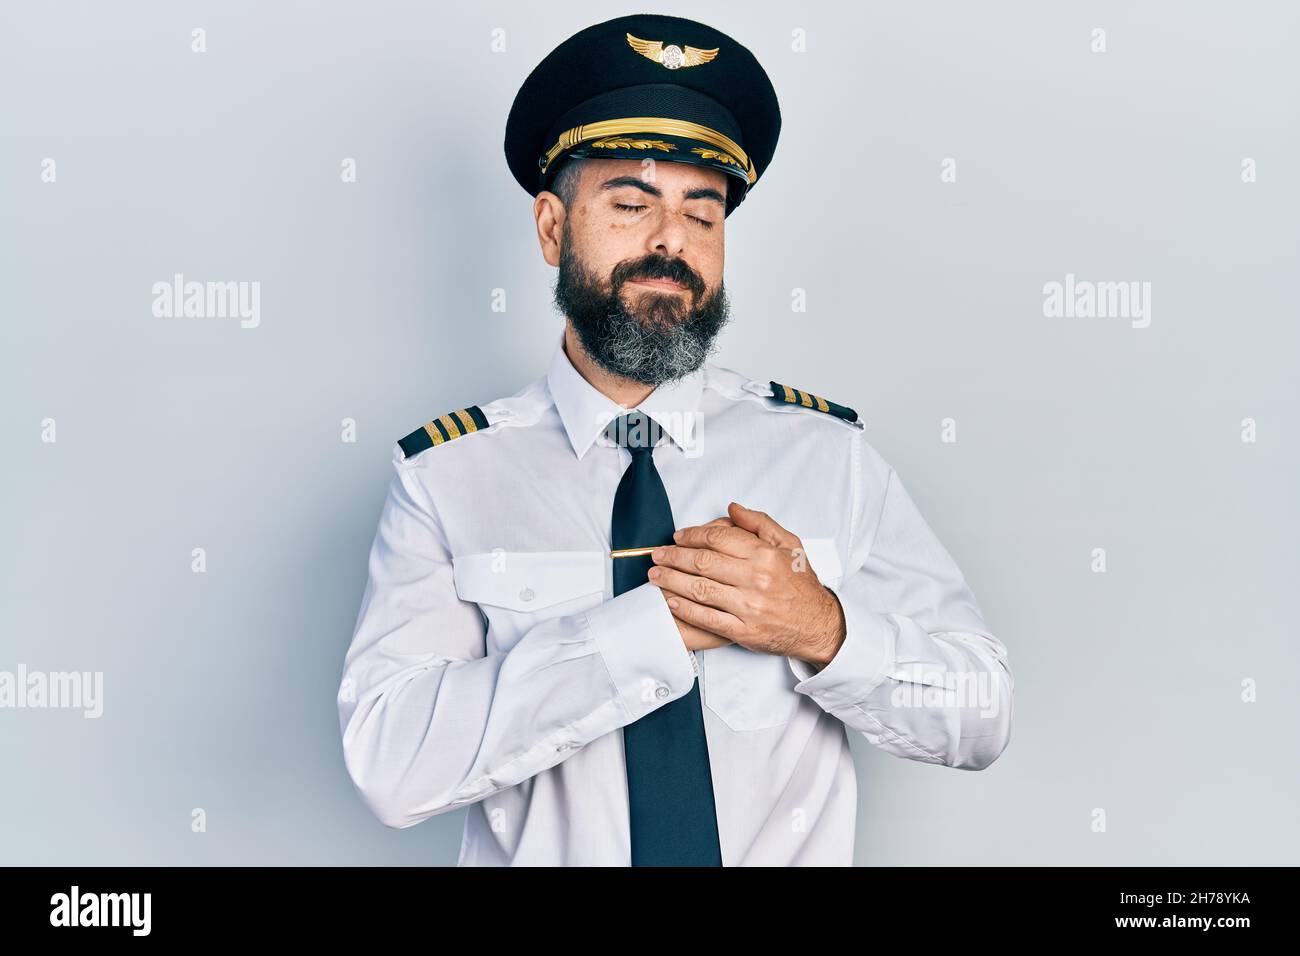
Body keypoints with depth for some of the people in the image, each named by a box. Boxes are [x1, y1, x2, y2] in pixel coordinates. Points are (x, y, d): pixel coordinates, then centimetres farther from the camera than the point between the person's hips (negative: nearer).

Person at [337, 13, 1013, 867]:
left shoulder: (826, 452, -4)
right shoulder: (448, 476, -8)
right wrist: (656, 624, -24)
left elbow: (980, 721, -5)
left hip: (798, 849, 2)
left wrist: (824, 629, -22)